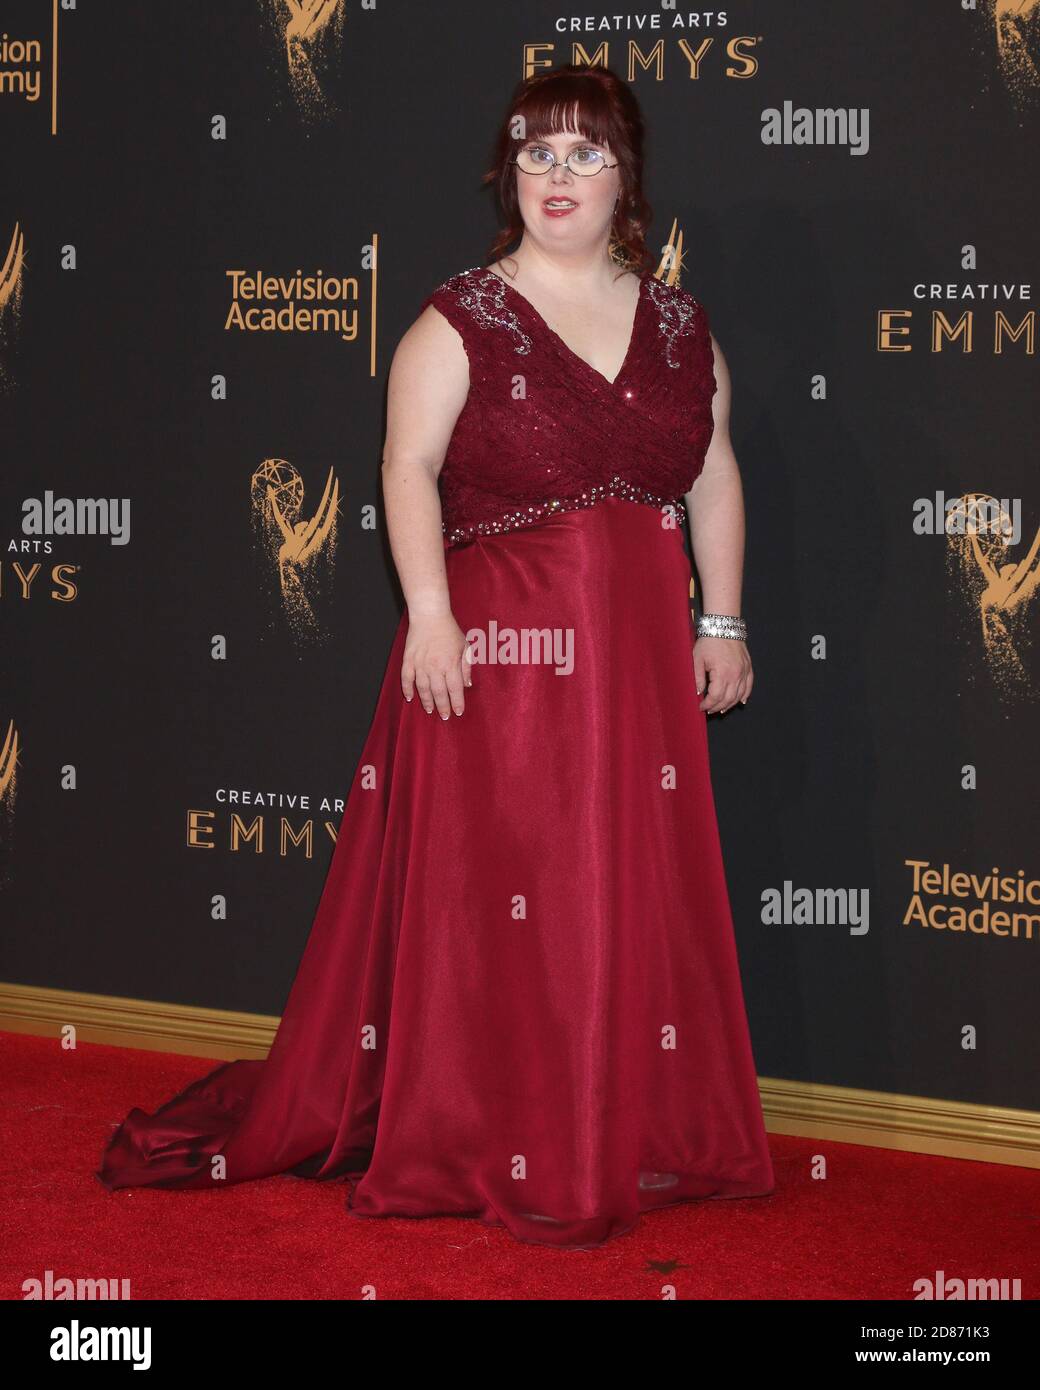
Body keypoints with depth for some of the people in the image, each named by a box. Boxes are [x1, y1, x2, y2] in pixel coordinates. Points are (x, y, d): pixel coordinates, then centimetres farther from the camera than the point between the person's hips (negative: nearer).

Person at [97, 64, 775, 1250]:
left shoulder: (679, 326, 11)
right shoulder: (463, 320, -3)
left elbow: (714, 478, 13)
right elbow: (410, 468, -11)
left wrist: (721, 623, 8)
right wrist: (430, 613, -20)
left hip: (638, 656, 5)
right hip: (497, 644, -4)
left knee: (635, 892, 9)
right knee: (490, 892, 0)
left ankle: (631, 1136, 21)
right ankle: (492, 1144, 11)